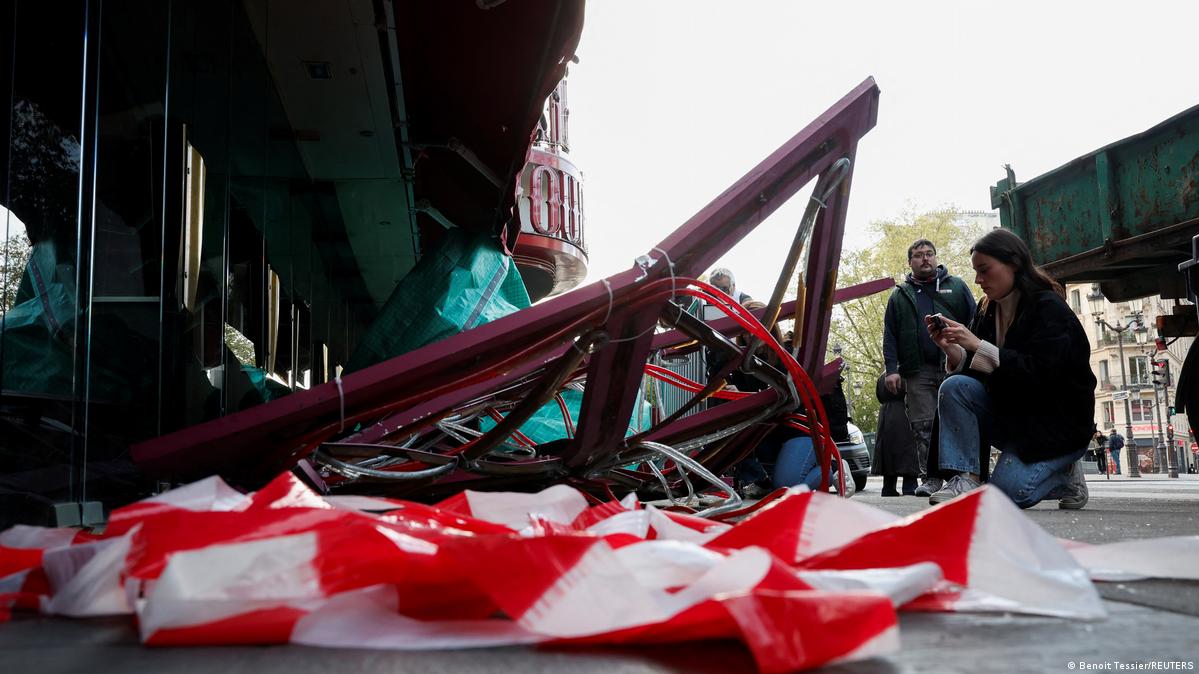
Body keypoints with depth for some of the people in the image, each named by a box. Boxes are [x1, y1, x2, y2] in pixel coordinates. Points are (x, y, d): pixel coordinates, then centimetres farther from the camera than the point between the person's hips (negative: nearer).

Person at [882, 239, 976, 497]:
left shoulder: (956, 286, 16)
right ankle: (930, 478, 1)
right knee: (923, 427, -3)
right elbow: (889, 335, 13)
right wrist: (891, 369, 1)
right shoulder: (899, 295, 18)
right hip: (918, 372, 1)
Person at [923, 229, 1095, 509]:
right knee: (955, 387, -21)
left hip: (1057, 423, -6)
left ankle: (1064, 476, 8)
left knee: (1005, 491, -23)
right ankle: (965, 478, -21)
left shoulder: (1049, 307, -15)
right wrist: (950, 348, -17)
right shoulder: (988, 310, 5)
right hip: (1009, 411, 6)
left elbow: (1039, 373, -27)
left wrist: (979, 346, -29)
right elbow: (973, 370, 3)